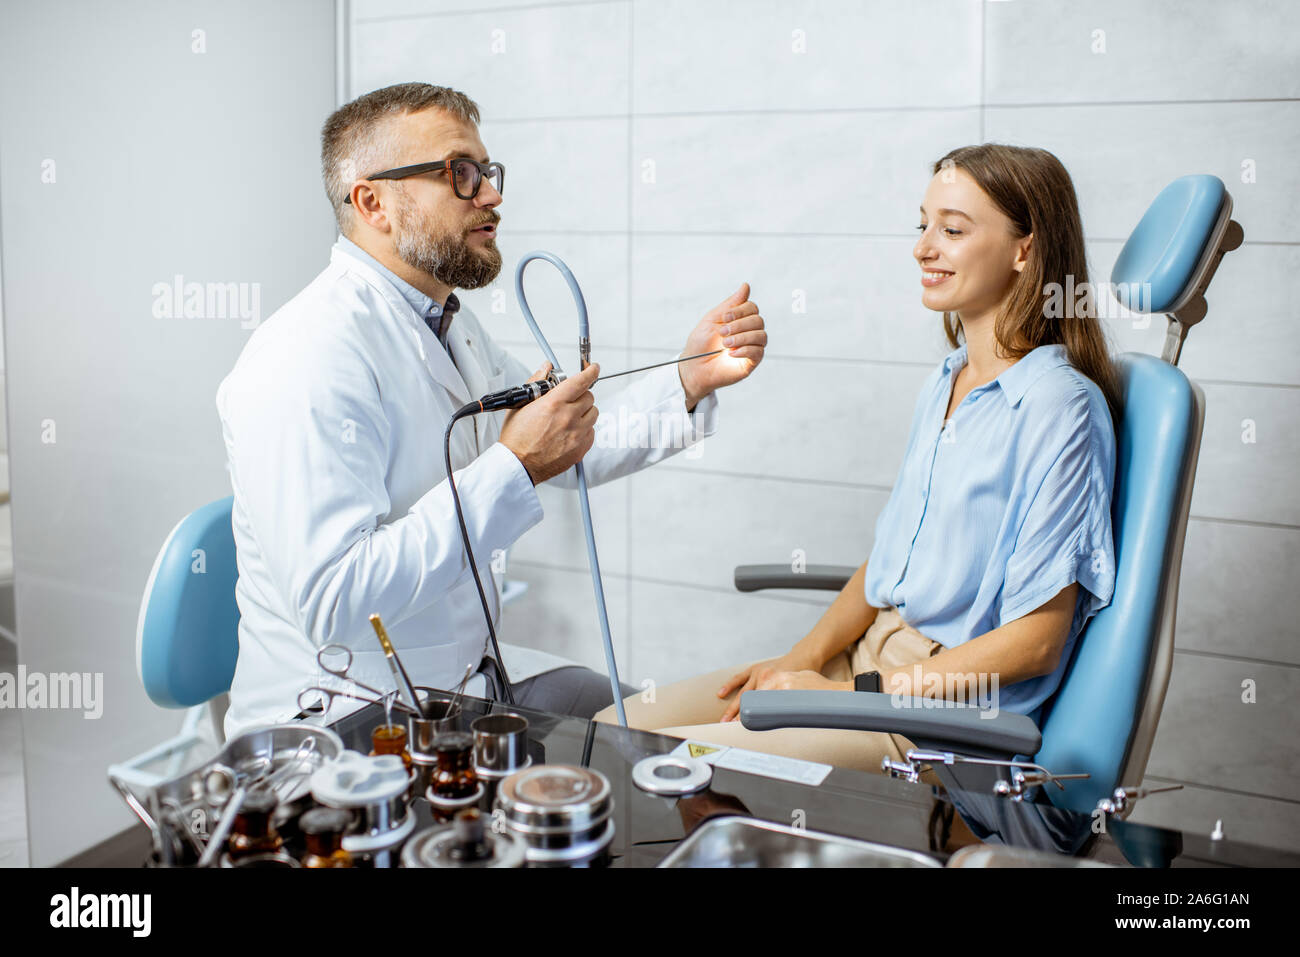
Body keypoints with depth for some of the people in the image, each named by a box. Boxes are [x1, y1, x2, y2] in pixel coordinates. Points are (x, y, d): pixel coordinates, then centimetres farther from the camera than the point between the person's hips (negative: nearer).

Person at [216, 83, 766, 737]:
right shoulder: (310, 361, -23)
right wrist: (512, 467, -29)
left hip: (466, 676, 9)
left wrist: (690, 381, 1)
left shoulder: (445, 322, 10)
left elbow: (570, 447, 17)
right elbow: (331, 605, -31)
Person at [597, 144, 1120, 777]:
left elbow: (1036, 641, -16)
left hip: (951, 710, -8)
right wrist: (804, 658, 0)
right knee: (611, 727, -3)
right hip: (869, 654, 8)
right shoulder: (944, 384, 11)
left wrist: (848, 693, -15)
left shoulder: (1057, 405, -15)